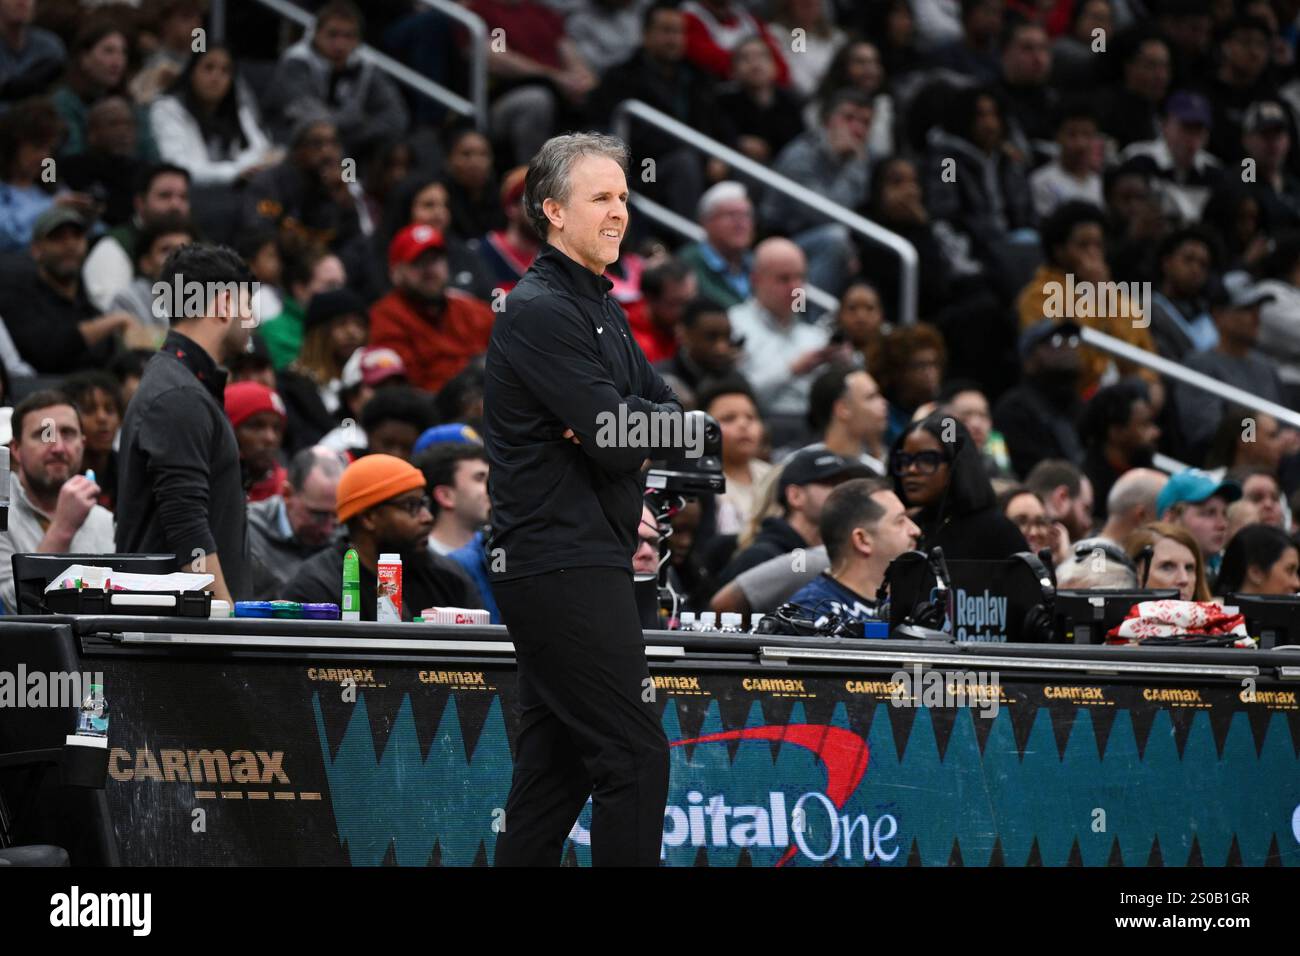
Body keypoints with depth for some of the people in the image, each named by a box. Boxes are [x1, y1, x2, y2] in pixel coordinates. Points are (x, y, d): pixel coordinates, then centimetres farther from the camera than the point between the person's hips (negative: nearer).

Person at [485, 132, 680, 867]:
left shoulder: (601, 308, 19)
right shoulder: (541, 312, -13)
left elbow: (673, 416, 11)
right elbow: (616, 439, -20)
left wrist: (623, 423, -9)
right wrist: (637, 425, 0)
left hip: (585, 562, 10)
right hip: (564, 565, -10)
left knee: (556, 764, 11)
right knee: (635, 757, -11)